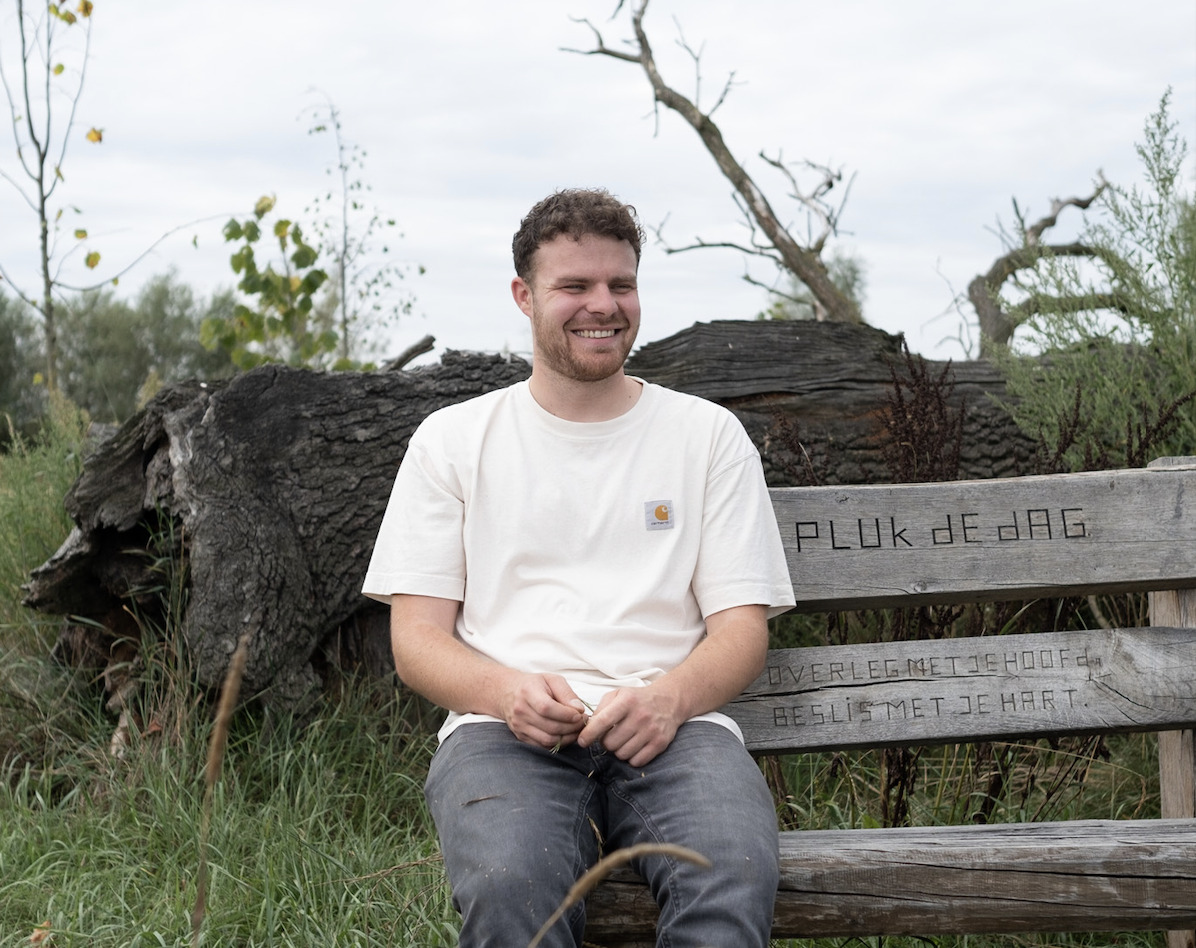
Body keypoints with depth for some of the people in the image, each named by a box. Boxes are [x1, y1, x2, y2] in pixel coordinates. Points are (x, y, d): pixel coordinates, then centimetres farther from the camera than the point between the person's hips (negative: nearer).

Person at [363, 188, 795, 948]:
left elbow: (744, 630, 10)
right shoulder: (454, 441, 17)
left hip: (670, 731, 1)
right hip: (506, 732, 0)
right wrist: (506, 691, -12)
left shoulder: (708, 435, 17)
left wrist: (669, 697, -13)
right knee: (509, 884, -36)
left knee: (735, 878, -34)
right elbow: (416, 640, 11)